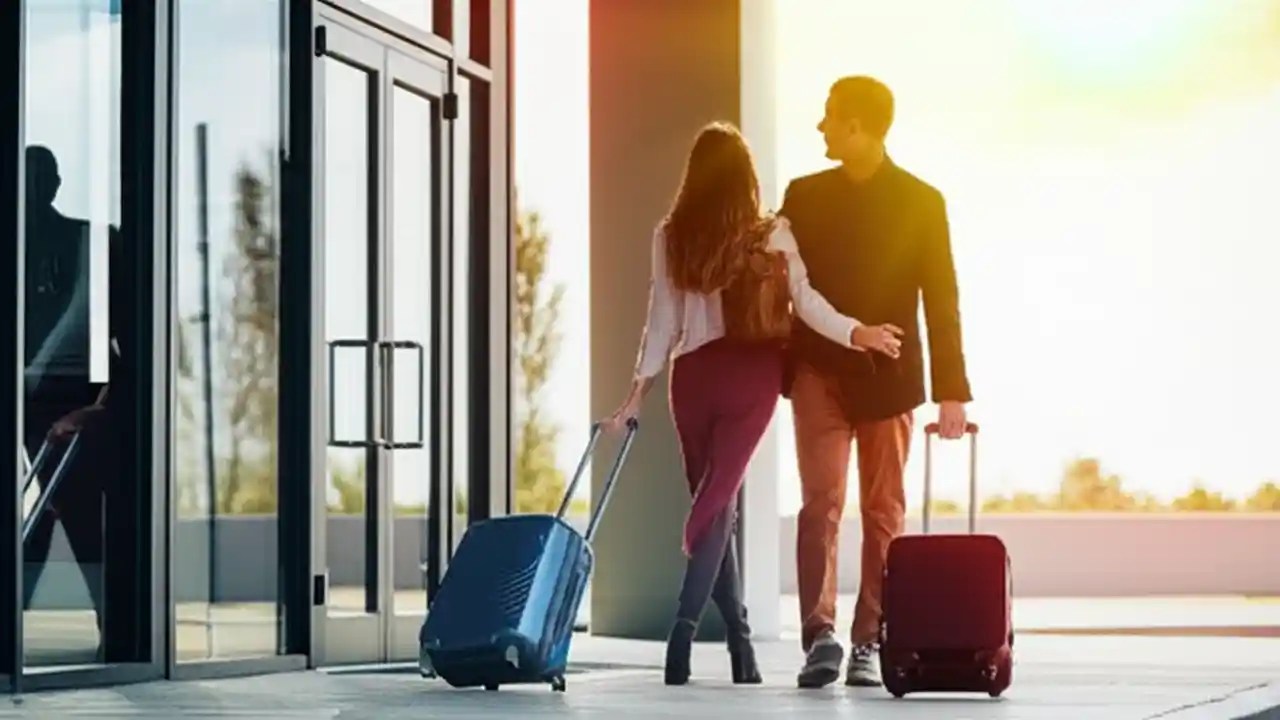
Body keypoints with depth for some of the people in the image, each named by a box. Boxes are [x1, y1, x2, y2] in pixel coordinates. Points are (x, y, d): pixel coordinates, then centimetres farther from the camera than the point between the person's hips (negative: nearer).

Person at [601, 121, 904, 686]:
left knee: (713, 502, 9)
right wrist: (855, 333, -8)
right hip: (752, 372, -1)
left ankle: (741, 643, 7)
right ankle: (685, 626, -23)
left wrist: (638, 392, 7)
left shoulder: (670, 237, 2)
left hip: (694, 374, 1)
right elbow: (804, 300, -12)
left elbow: (662, 322, 3)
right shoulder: (771, 234, -2)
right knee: (718, 500, -4)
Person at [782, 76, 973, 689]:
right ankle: (819, 636, -19)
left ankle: (867, 645, 7)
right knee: (821, 501, -11)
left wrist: (951, 390, -5)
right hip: (819, 370, 1)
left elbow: (941, 301, 0)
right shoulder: (806, 195, 8)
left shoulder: (921, 201, 1)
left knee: (882, 511, 3)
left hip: (887, 377, -1)